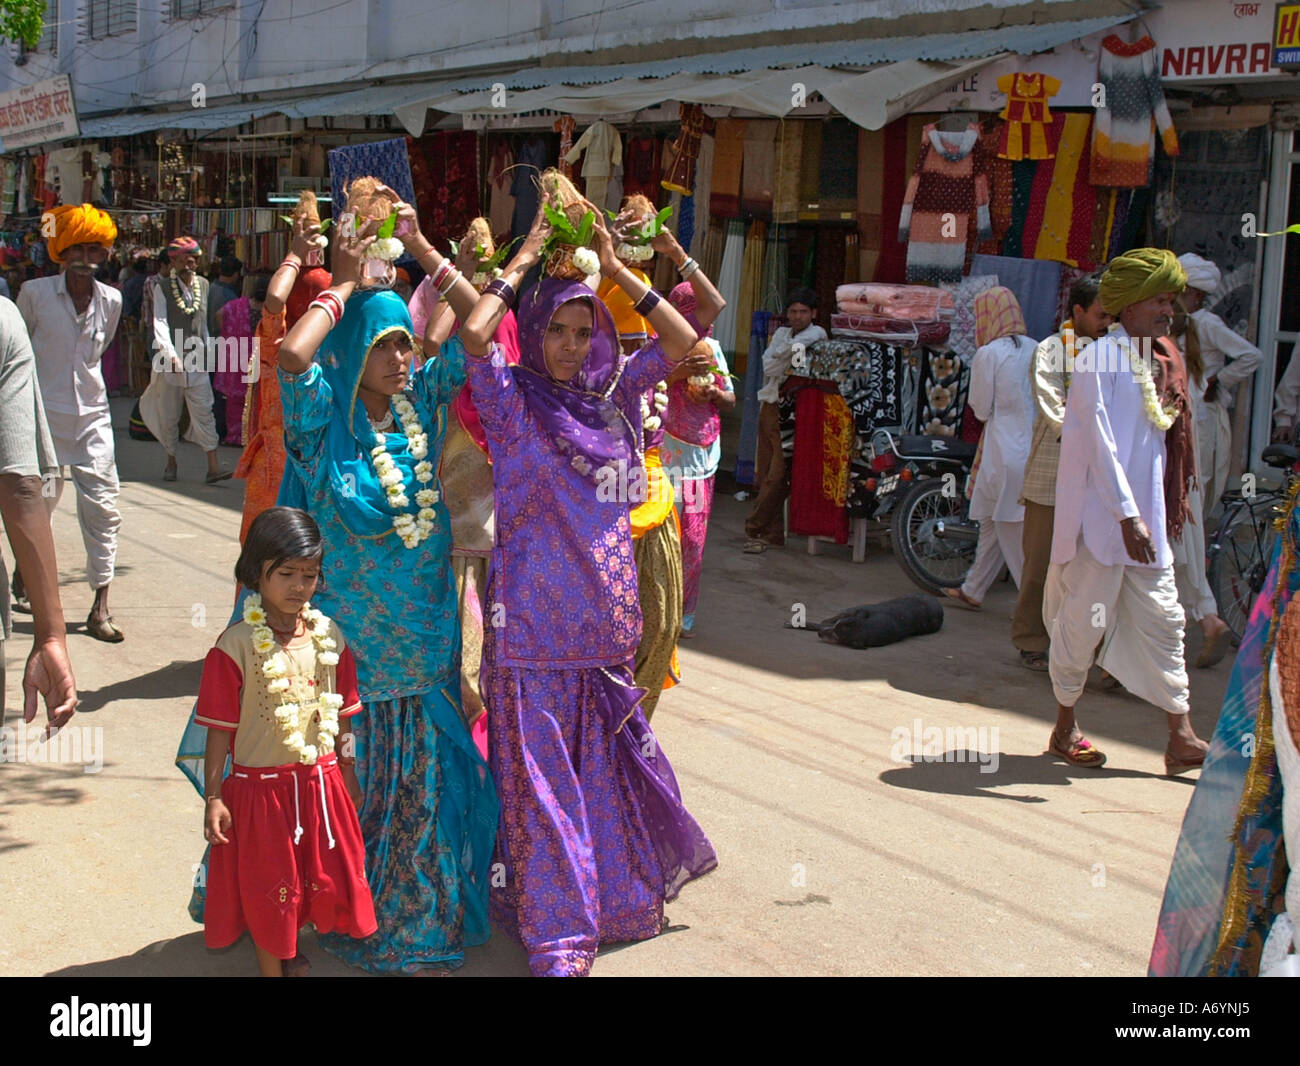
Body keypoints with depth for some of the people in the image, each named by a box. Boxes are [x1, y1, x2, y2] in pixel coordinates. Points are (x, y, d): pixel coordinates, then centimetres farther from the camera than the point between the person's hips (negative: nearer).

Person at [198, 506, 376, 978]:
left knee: (326, 877, 15)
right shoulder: (236, 646, -14)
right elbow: (220, 731, -10)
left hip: (321, 784, 4)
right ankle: (273, 964, 28)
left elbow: (341, 718, 8)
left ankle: (289, 951, 39)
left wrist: (349, 777, 12)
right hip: (259, 787, -4)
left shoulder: (328, 637, 0)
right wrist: (213, 798, -10)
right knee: (268, 889, 8)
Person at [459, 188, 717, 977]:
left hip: (606, 616, 4)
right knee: (543, 775, 2)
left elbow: (686, 341, 1)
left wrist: (615, 269, -3)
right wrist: (527, 257, -11)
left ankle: (621, 893, 38)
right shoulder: (512, 399, -5)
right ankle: (559, 932, 11)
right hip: (536, 621, -4)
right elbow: (474, 332, -22)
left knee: (608, 763, 18)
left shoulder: (613, 396, 6)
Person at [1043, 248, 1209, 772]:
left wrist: (1163, 511, 14)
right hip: (1100, 514, -7)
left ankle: (1181, 736, 7)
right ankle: (1065, 727, 17)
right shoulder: (1099, 359, -11)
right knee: (1083, 621, 2)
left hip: (1146, 517, 7)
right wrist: (1127, 516, -21)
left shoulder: (1162, 364, 13)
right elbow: (1100, 443, -17)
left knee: (1162, 619, 4)